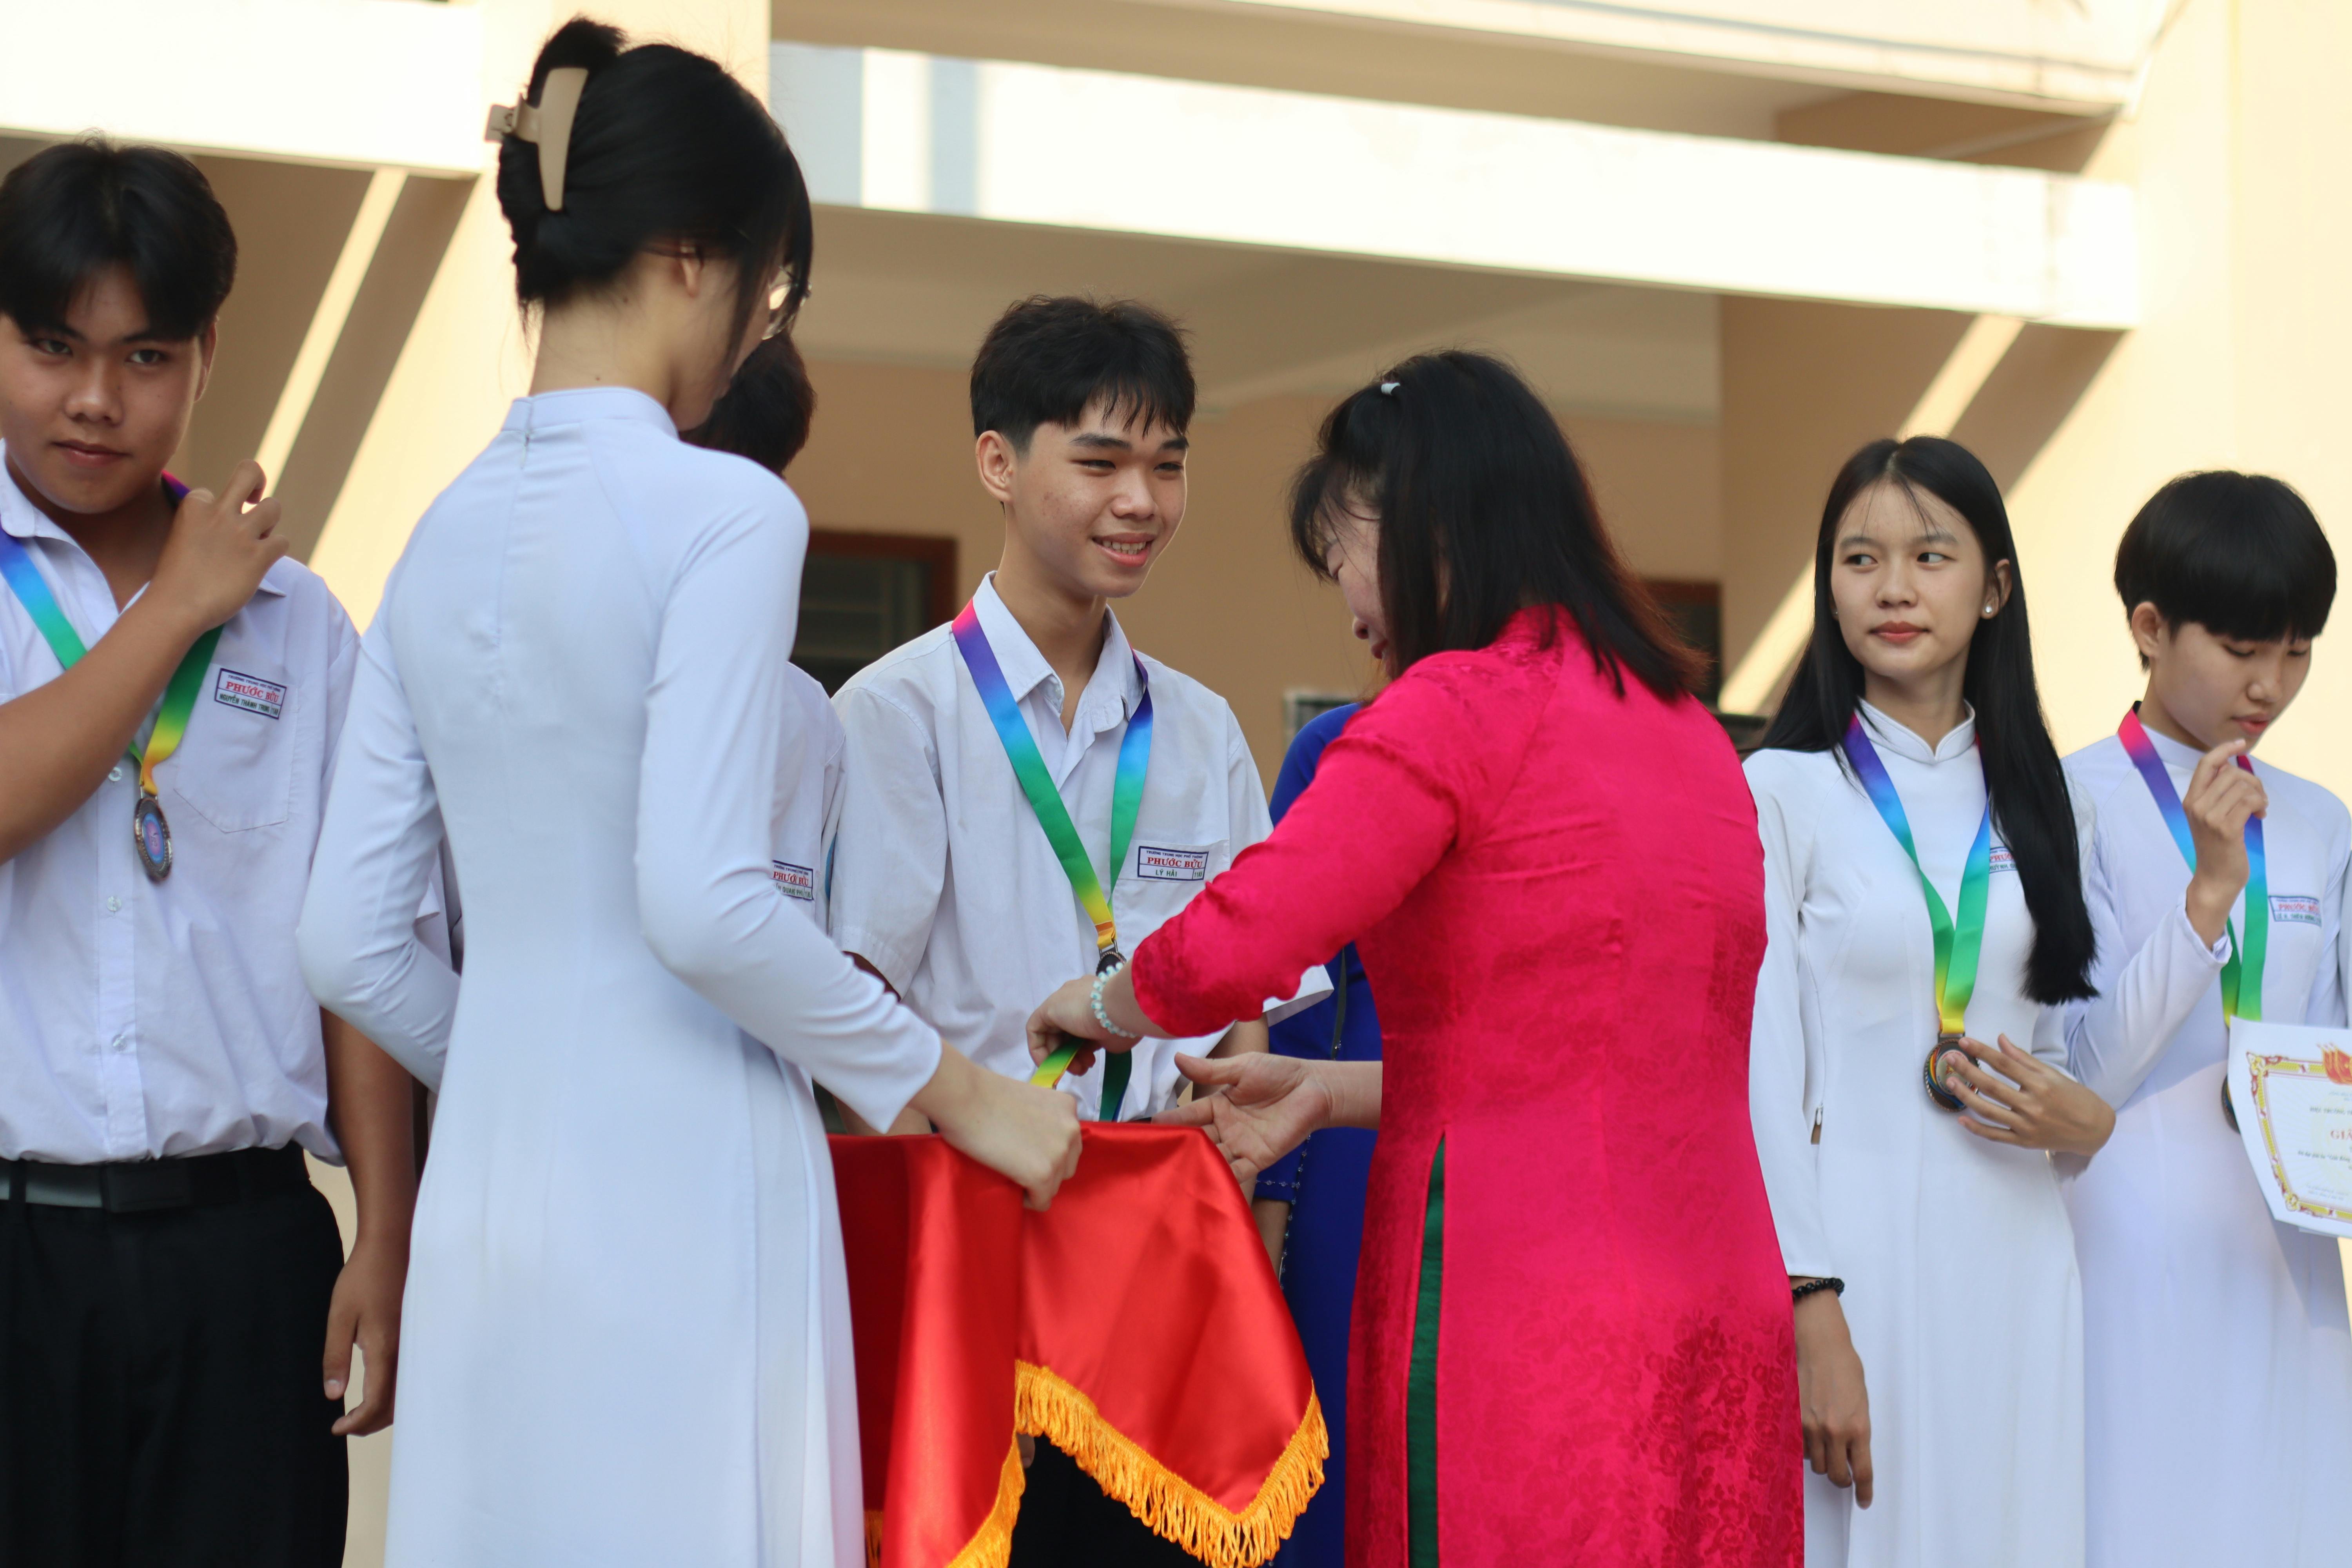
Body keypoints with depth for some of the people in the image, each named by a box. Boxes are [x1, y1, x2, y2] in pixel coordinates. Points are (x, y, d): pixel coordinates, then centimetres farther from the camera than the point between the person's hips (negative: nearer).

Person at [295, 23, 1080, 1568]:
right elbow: (707, 906, -19)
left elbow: (350, 939, 9)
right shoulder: (724, 514, -10)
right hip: (682, 1180, -6)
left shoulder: (444, 536, 10)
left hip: (491, 1181, 7)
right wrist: (956, 1089, -8)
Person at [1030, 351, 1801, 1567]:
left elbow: (1228, 950, -14)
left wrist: (1102, 1006, 8)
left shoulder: (1460, 706, -9)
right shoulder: (1689, 728, 15)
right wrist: (1329, 1092, 24)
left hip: (1523, 1321, -7)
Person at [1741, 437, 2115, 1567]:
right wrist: (1813, 1322, -15)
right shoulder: (1781, 793, -3)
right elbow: (1762, 1074, -8)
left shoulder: (2030, 798, 12)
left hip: (2016, 1254, 4)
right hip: (1853, 1253, -4)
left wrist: (2089, 1124, -4)